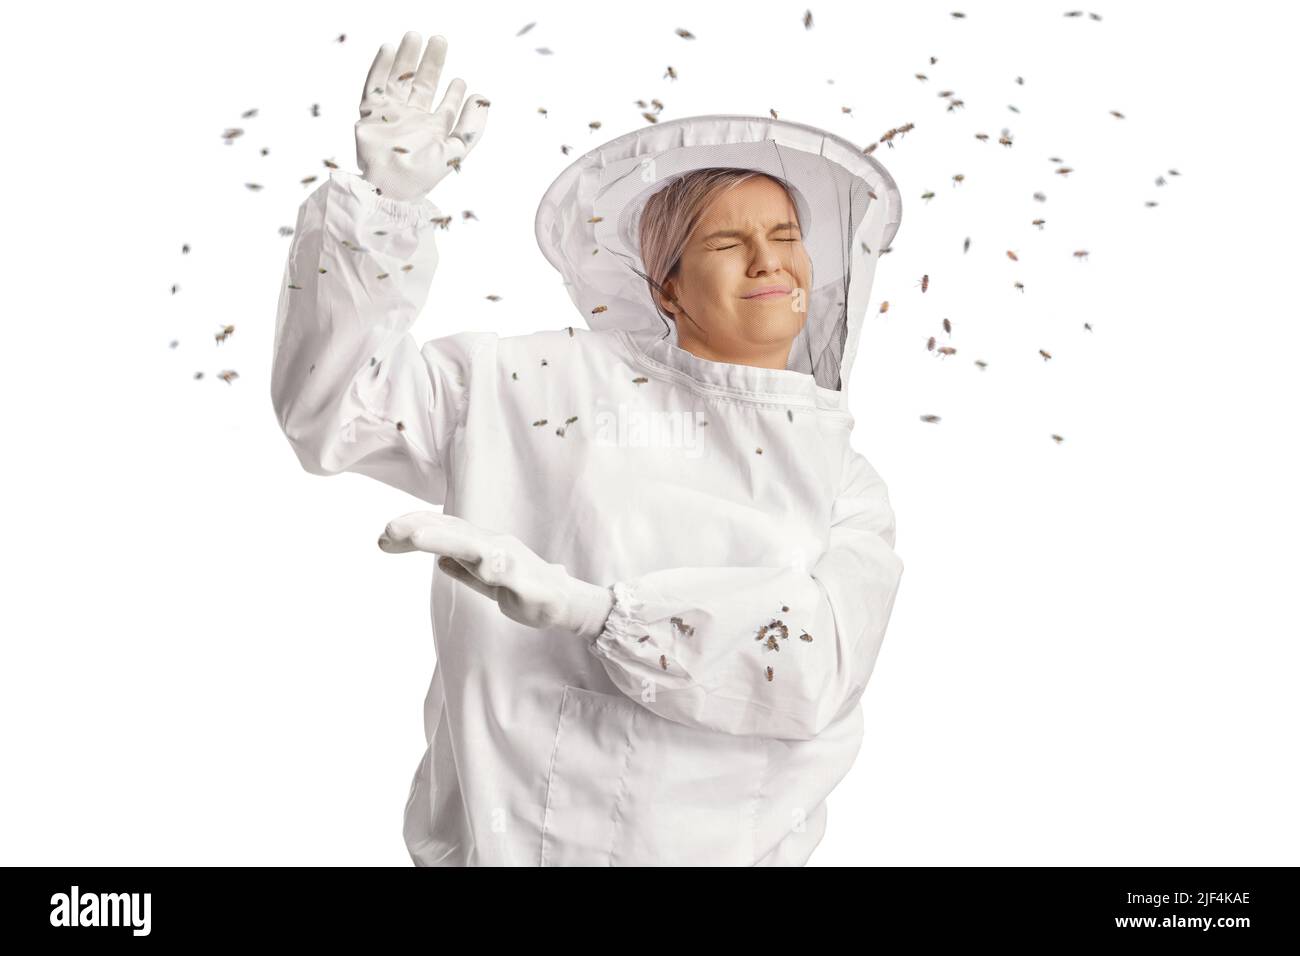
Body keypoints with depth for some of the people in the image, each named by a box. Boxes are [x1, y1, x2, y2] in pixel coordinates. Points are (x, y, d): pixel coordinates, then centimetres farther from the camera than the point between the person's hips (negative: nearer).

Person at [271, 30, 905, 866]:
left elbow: (820, 659, -13)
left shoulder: (845, 484, 5)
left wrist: (589, 609, -25)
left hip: (719, 844, 1)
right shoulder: (552, 382, 2)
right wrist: (384, 202, -11)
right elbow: (334, 405, 1)